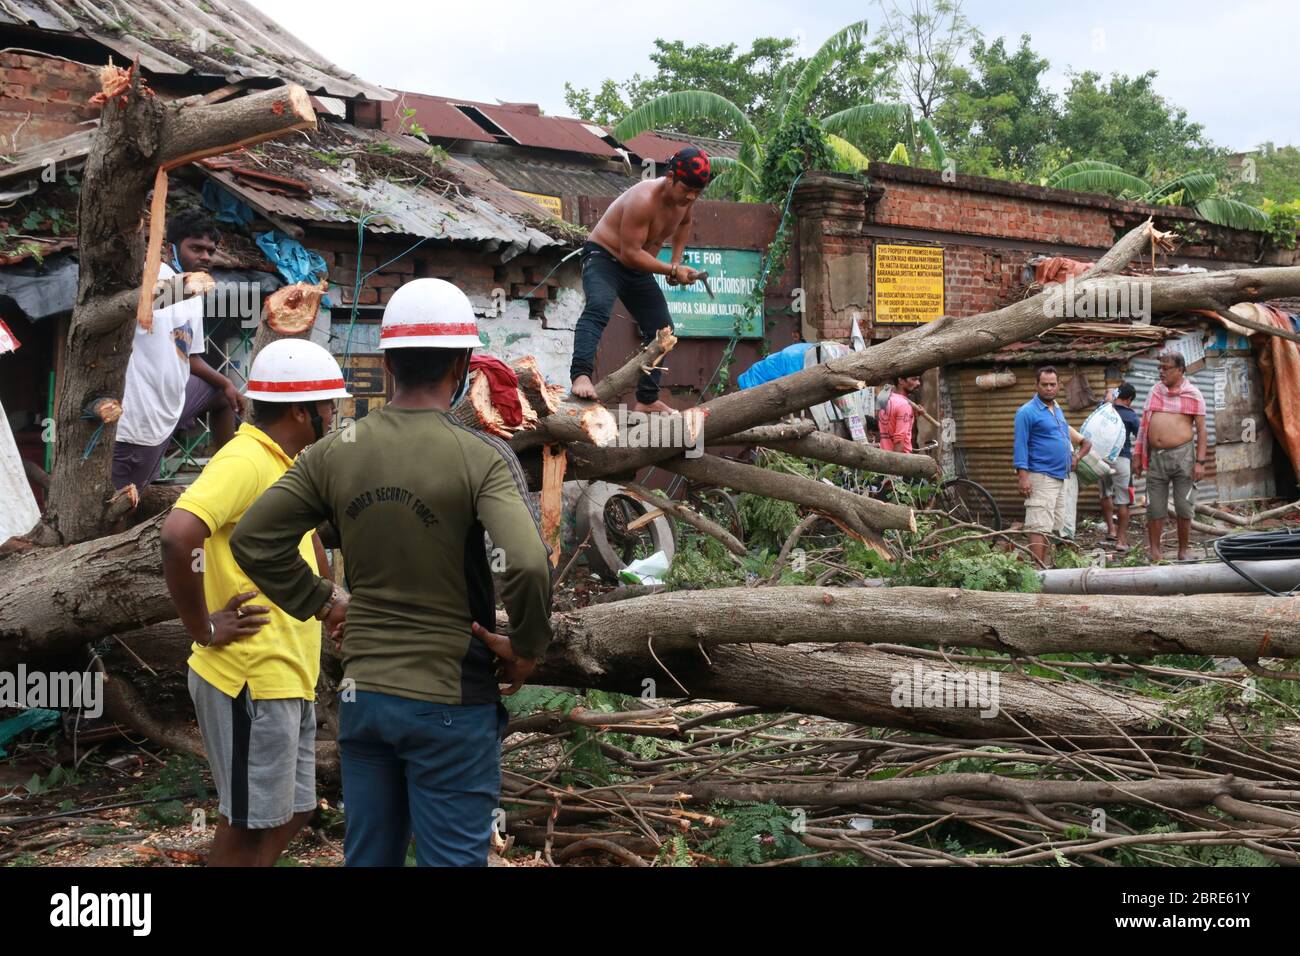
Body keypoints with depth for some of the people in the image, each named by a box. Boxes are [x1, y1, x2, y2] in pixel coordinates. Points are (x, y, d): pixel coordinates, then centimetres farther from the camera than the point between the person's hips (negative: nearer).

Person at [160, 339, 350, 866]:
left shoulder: (285, 464, 13)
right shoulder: (243, 461, -17)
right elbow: (178, 534, -32)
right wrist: (203, 627, -22)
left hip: (288, 679, 10)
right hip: (252, 681, -10)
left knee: (290, 813, 17)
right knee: (249, 826, 1)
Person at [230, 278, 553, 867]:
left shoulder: (335, 452, 0)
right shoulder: (483, 457, -15)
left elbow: (253, 539, 3)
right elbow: (527, 565, -28)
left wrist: (319, 603, 12)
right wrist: (528, 647, -11)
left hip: (361, 697, 5)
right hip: (450, 706, -5)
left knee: (367, 856, 17)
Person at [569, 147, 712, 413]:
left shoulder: (685, 197, -5)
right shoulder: (644, 200, -30)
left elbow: (684, 223, 21)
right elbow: (630, 254, -30)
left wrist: (677, 259, 7)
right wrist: (673, 271, -27)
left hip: (638, 270, 9)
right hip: (603, 256, -8)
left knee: (662, 329, 8)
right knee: (598, 308, -37)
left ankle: (647, 400, 15)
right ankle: (581, 375, -50)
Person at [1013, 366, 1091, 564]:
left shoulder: (1058, 410, 17)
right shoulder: (1027, 412, -9)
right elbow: (1020, 444, -14)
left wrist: (1073, 456, 15)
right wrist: (1023, 476, -21)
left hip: (1060, 477, 9)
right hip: (1040, 477, -9)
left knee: (1052, 525, 12)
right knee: (1039, 527, -12)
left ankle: (1044, 565, 19)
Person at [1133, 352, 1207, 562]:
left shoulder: (1193, 395, 1)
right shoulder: (1155, 392, 12)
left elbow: (1201, 430, -2)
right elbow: (1144, 425, 16)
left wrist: (1200, 461, -9)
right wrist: (1138, 455, 11)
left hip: (1182, 454, -3)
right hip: (1156, 456, 3)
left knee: (1184, 508, 2)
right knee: (1155, 508, 4)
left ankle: (1184, 552, 13)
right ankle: (1154, 552, 10)